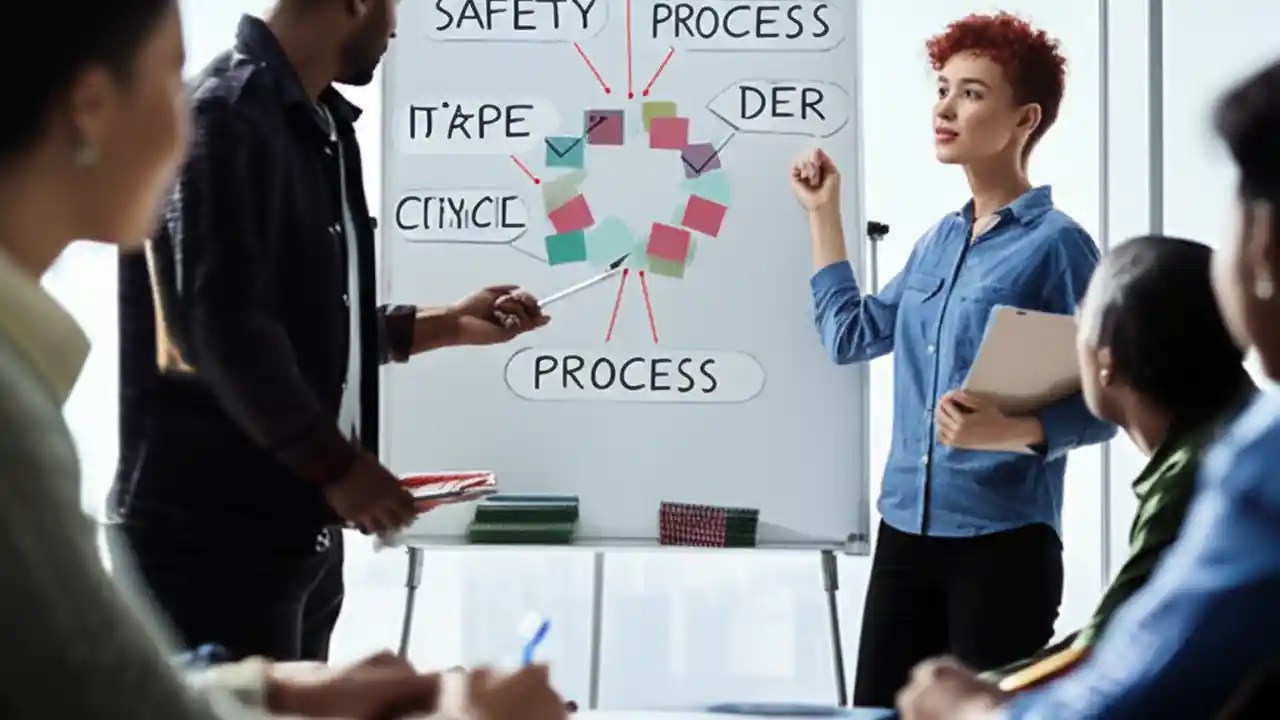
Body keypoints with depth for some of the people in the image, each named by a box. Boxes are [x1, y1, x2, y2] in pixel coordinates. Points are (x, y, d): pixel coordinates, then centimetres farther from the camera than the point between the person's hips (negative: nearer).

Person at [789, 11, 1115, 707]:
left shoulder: (1056, 245, -9)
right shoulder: (937, 242, 12)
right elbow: (851, 335, 23)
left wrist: (1011, 432, -29)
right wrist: (822, 211, 25)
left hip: (1004, 541, -7)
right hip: (906, 531, 7)